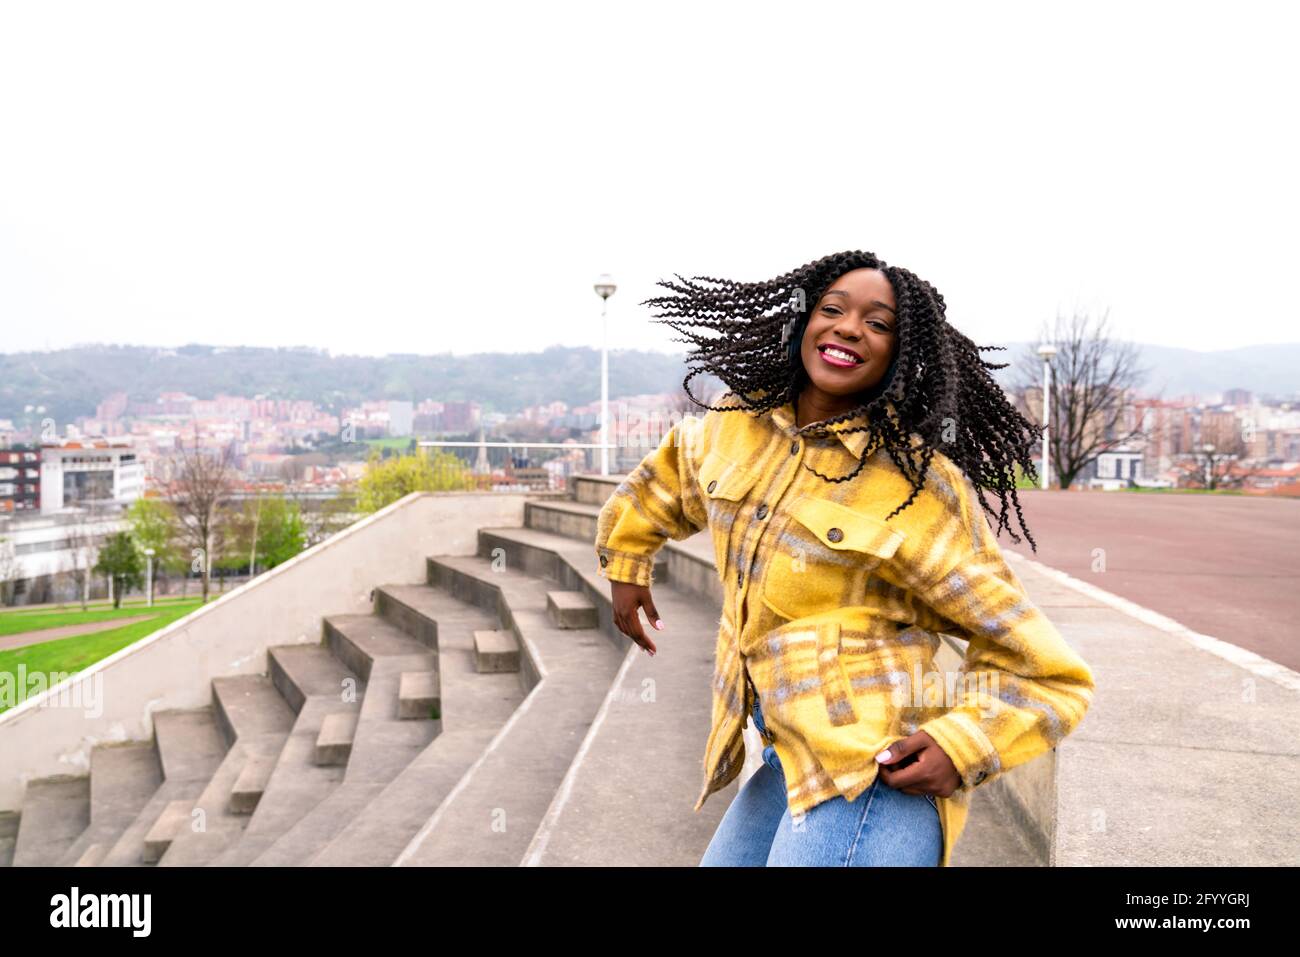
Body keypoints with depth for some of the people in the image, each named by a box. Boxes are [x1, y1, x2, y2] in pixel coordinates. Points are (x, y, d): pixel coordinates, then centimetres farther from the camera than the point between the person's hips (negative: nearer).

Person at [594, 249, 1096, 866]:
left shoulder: (921, 486, -14)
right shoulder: (740, 424, 3)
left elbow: (1043, 670, -7)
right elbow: (664, 476, 28)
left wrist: (964, 746, -19)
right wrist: (626, 564, 31)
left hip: (873, 772, -7)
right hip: (788, 760, 7)